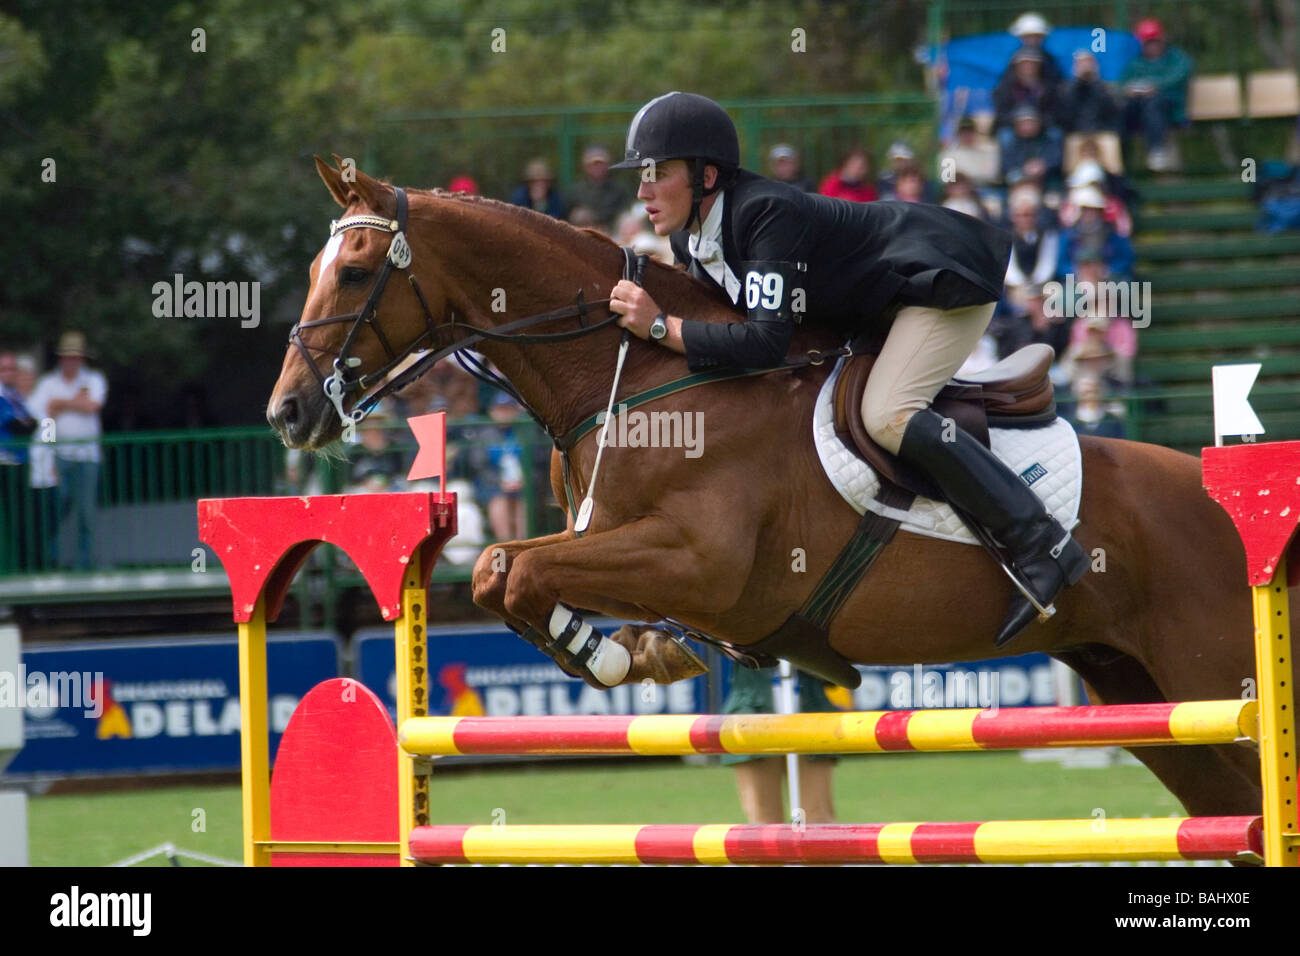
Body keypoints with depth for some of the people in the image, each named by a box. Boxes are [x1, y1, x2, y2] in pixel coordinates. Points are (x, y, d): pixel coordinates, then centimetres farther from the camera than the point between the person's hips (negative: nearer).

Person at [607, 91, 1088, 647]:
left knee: (887, 415, -26)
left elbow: (767, 342, -37)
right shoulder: (689, 240, -3)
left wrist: (661, 328, -34)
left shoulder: (764, 212, -31)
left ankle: (1042, 545, -25)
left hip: (948, 272, -10)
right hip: (882, 301, 10)